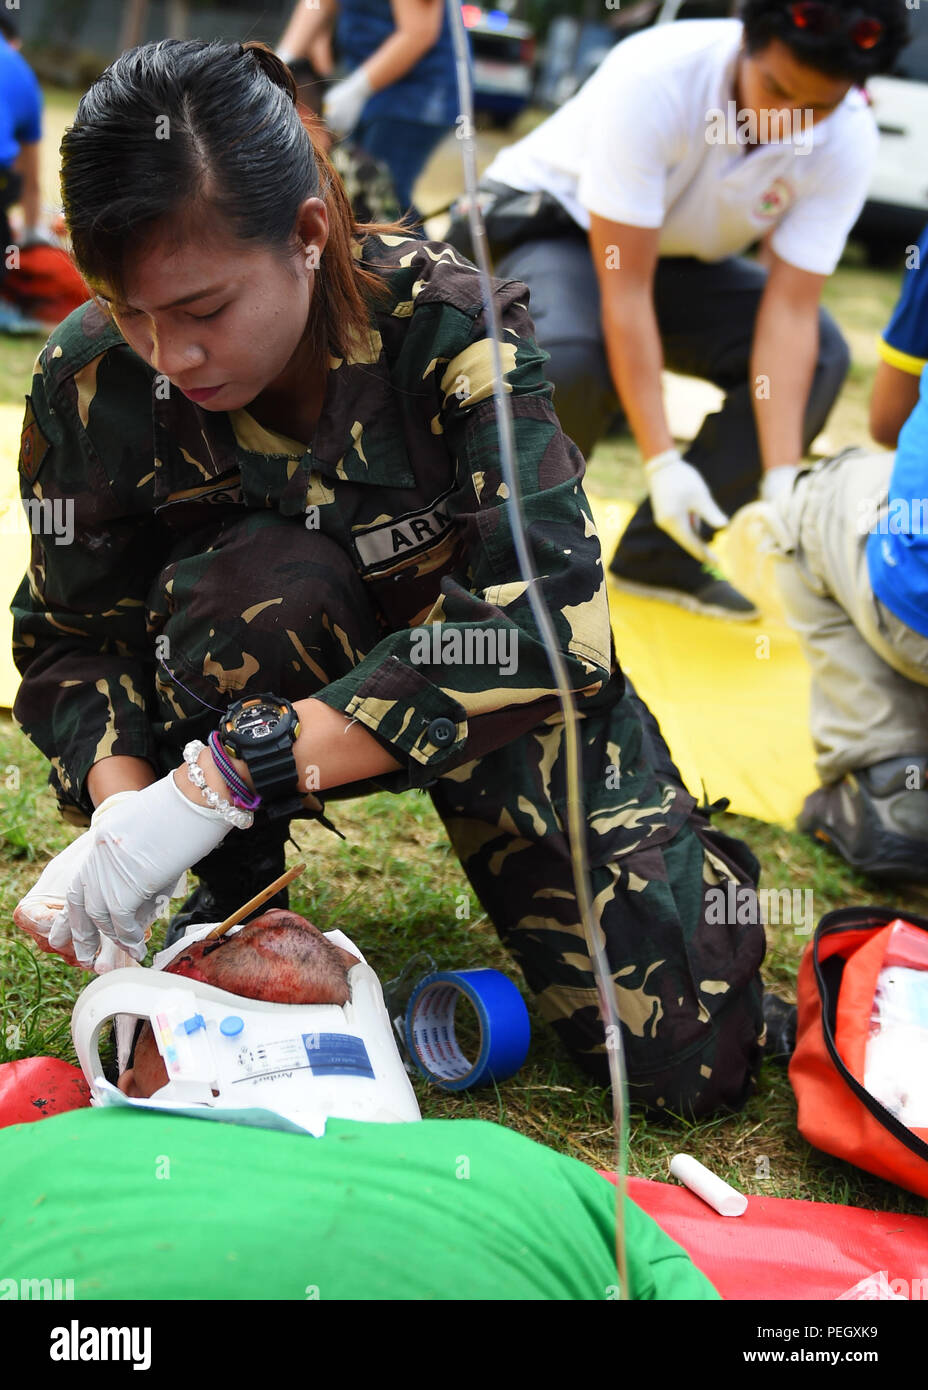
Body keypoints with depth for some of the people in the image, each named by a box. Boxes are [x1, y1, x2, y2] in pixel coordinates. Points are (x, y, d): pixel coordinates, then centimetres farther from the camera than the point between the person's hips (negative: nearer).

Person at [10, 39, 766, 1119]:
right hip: (281, 686, 2)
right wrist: (121, 798, -32)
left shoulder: (450, 322, -28)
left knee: (691, 1052, -12)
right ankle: (236, 887, -8)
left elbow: (543, 615, -39)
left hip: (490, 691, -1)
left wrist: (223, 777, -44)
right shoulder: (89, 383, -18)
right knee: (264, 578, -36)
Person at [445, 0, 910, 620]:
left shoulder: (847, 144, -21)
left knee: (821, 351, -17)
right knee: (568, 361, -37)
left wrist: (782, 483, -31)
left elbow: (789, 310, -21)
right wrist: (663, 464, -38)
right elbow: (624, 289, -33)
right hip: (550, 225, -5)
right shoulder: (653, 79, -34)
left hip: (682, 258, 5)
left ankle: (665, 553, -10)